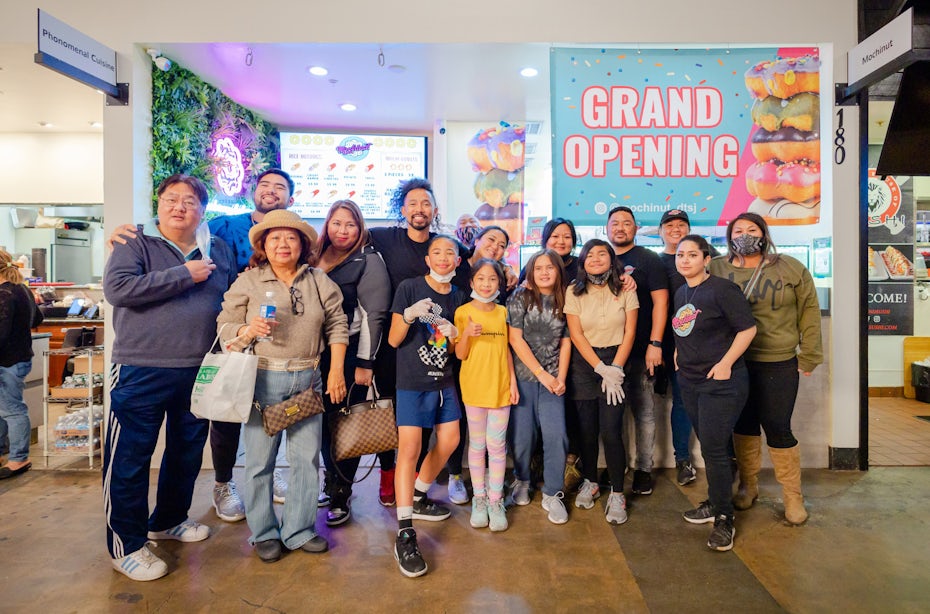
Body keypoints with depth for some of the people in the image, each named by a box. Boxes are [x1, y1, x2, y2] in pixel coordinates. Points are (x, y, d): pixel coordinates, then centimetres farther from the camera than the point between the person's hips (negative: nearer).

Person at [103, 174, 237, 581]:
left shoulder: (219, 250, 9)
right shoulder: (135, 243, -3)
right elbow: (116, 288, -18)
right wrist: (185, 275, -18)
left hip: (199, 372, 5)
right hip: (141, 371, -4)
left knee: (187, 451, 17)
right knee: (129, 458, 4)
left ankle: (169, 520, 39)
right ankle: (126, 545, 21)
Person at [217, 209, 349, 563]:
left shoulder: (319, 282, 7)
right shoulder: (248, 281, 1)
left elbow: (337, 326, 7)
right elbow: (225, 327, 1)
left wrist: (336, 370, 1)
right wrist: (250, 331, -20)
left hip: (308, 380, 2)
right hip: (263, 379, -2)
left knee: (307, 458, 8)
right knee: (260, 460, 5)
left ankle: (299, 531, 25)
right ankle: (264, 533, 25)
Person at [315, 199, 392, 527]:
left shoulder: (368, 260, -4)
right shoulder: (318, 257, 13)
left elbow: (373, 315, -10)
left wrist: (364, 363, -14)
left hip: (351, 353, -5)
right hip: (319, 353, 5)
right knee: (325, 420, 9)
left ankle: (341, 493, 14)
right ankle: (334, 483, 25)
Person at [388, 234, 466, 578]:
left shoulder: (457, 297, 8)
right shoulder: (409, 288, -7)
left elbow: (451, 349, 13)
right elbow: (393, 340, -8)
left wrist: (452, 336, -10)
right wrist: (408, 316, -27)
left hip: (444, 380, 6)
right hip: (412, 382, -6)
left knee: (449, 441, 12)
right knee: (409, 448, -12)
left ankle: (418, 498, 34)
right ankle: (405, 535, -7)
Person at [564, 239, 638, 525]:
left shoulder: (625, 289, 1)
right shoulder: (574, 291, 1)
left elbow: (629, 332, 0)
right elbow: (576, 334, -3)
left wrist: (615, 368, -9)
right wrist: (600, 368, -10)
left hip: (615, 363, -1)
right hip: (584, 364, 1)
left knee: (611, 431, -7)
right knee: (587, 428, 5)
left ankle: (617, 494, 8)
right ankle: (590, 482, 27)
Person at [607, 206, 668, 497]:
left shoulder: (649, 260, 0)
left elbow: (660, 302, -6)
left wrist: (655, 344, -14)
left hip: (641, 352, -4)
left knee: (644, 412, 3)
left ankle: (644, 469, 15)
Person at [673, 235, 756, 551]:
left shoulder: (722, 289, -13)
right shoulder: (680, 293, 10)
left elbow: (748, 328, -15)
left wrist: (726, 363, -19)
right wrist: (679, 352, 10)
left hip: (721, 382, -7)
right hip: (689, 380, 7)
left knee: (714, 449, -5)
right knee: (707, 446, 17)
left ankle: (725, 519, 12)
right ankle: (715, 503, 33)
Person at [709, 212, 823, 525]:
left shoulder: (791, 269, 0)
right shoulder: (716, 269, 1)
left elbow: (809, 311, 3)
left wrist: (808, 356, 1)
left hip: (779, 364, -1)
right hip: (734, 362, 2)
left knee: (778, 429, 1)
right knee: (744, 425, 13)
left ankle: (793, 496, 21)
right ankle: (748, 485, 31)